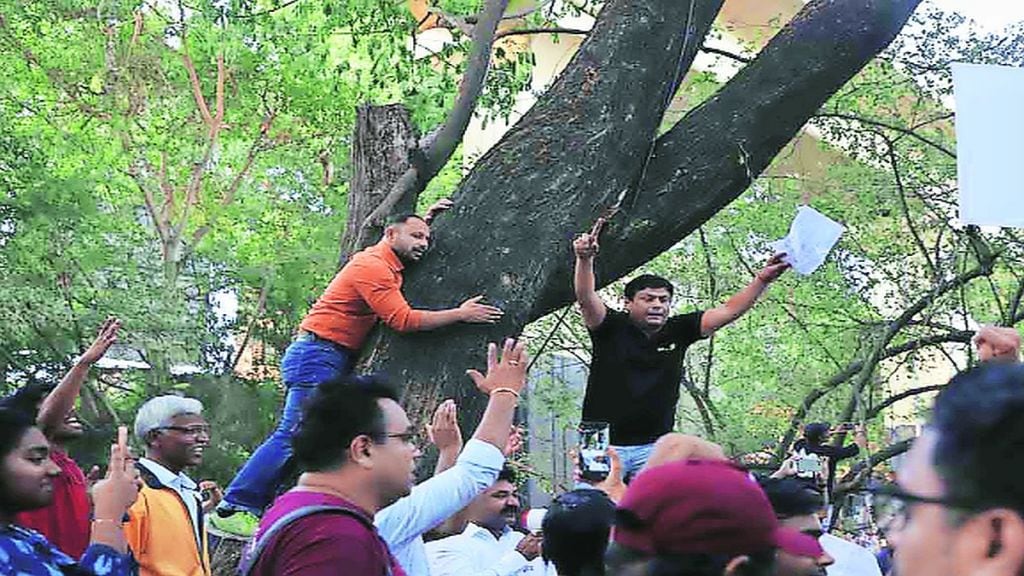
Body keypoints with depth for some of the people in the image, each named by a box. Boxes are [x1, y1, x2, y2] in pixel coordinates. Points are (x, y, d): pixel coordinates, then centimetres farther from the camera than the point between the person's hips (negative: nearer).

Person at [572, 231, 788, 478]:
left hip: (653, 448, 3)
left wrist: (763, 279, -5)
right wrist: (585, 260, -38)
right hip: (604, 446, -3)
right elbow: (586, 299, -19)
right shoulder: (613, 328, -3)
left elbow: (728, 311, 4)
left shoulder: (677, 332, 6)